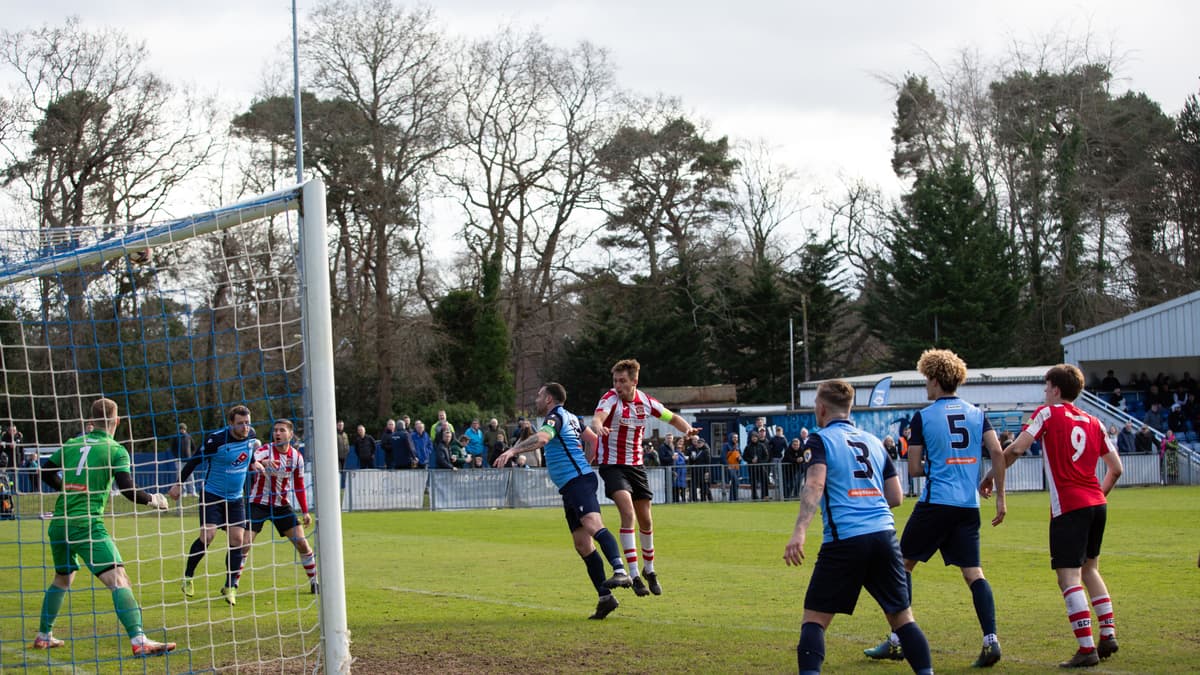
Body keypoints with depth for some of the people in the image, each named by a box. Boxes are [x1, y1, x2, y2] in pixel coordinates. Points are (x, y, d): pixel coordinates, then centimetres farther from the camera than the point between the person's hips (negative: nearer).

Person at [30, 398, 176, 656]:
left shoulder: (73, 443, 12)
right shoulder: (116, 450, -3)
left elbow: (46, 472, 18)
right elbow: (128, 490, -11)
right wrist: (153, 499, 6)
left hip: (59, 525, 7)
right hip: (87, 525, -7)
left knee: (62, 579, 28)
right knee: (119, 580, -13)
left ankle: (43, 636, 37)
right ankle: (139, 642, -26)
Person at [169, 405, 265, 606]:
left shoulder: (251, 435, -3)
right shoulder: (216, 440, -19)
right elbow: (195, 460, -9)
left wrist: (253, 462, 18)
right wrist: (179, 483, -7)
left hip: (236, 498, 5)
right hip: (212, 495, -5)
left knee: (237, 539, -6)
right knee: (207, 535, -16)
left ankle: (230, 587, 3)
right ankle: (188, 576, 5)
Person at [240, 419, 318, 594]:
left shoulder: (296, 456, 0)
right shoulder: (266, 450, -12)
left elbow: (299, 486, 11)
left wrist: (305, 512, 9)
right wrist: (262, 462, -55)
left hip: (282, 505, 3)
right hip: (258, 504, -3)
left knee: (302, 543, -3)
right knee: (244, 543, -10)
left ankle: (314, 582, 12)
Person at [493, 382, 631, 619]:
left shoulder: (556, 417, -4)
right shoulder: (570, 418, 24)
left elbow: (541, 438, -25)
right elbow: (592, 439, 35)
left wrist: (512, 451, -32)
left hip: (577, 482, -10)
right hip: (571, 487, 10)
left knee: (593, 525, -30)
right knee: (582, 544, 6)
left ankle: (620, 572, -50)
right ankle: (605, 597, 2)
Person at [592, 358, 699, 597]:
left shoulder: (646, 401, -1)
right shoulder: (611, 398, -15)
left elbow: (673, 418, 13)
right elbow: (597, 418, -36)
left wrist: (687, 429, -9)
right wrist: (598, 427, -60)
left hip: (636, 465, 5)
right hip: (613, 465, -5)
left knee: (645, 520, 9)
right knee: (627, 511, -24)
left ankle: (649, 569, 31)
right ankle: (634, 575, -23)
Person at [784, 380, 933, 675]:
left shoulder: (820, 440, 2)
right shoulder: (873, 441, 19)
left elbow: (815, 485, -16)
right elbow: (896, 497, 18)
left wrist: (799, 531, -26)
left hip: (844, 540, -5)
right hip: (884, 535, 5)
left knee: (814, 618, 3)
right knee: (902, 616, 13)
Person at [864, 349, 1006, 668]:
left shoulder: (922, 417, -3)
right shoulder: (977, 414, 8)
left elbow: (914, 468, -2)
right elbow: (997, 453, -1)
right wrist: (1000, 497, 5)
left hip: (935, 503, -4)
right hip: (969, 506, 4)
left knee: (903, 563, 10)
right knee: (973, 572, 6)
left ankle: (896, 641, 8)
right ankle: (990, 640, -9)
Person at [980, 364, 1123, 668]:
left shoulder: (1048, 413, -1)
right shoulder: (1092, 422, 14)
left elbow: (1015, 449, -11)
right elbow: (1116, 468, 14)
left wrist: (990, 477, 0)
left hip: (1068, 507, -7)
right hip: (1096, 505, 7)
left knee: (1069, 577, -7)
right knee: (1089, 569, 24)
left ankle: (1087, 648, -15)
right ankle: (1108, 632, 16)